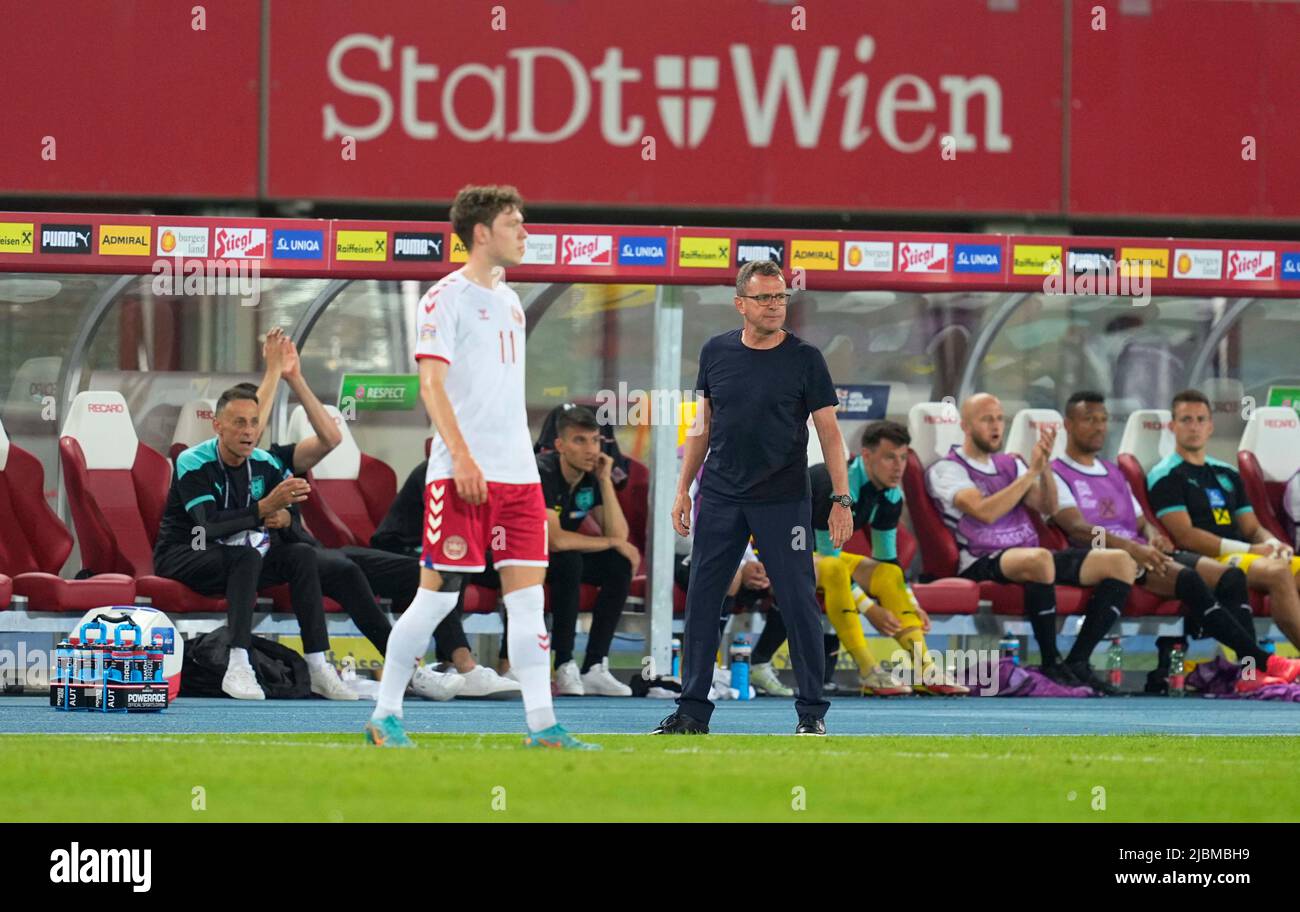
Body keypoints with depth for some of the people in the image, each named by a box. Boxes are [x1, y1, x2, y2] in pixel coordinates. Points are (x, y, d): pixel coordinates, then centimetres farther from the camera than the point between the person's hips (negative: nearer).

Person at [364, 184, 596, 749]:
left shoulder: (509, 301, 18)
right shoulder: (446, 298, -6)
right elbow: (431, 385, -13)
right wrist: (462, 457, -22)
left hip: (517, 471, 7)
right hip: (460, 473, -7)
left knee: (527, 596, 1)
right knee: (437, 594, -5)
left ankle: (541, 725, 0)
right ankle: (385, 716, 5)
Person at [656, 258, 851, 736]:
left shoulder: (804, 359, -3)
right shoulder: (716, 352, 5)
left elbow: (828, 431, -2)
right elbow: (702, 425, 14)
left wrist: (842, 499, -9)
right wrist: (683, 489, 10)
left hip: (783, 500, -3)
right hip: (720, 496, 3)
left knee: (799, 602, -4)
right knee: (701, 600, 2)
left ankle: (812, 712, 5)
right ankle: (692, 710, 9)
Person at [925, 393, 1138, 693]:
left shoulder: (1010, 465, 24)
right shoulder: (946, 470, 2)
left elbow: (1048, 507, 10)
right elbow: (985, 511, -16)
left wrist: (1045, 466, -7)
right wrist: (1032, 471, -13)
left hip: (1030, 558, 7)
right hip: (982, 564, -7)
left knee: (1122, 562, -9)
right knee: (1038, 559, -42)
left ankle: (1077, 662, -14)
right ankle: (1052, 666, -28)